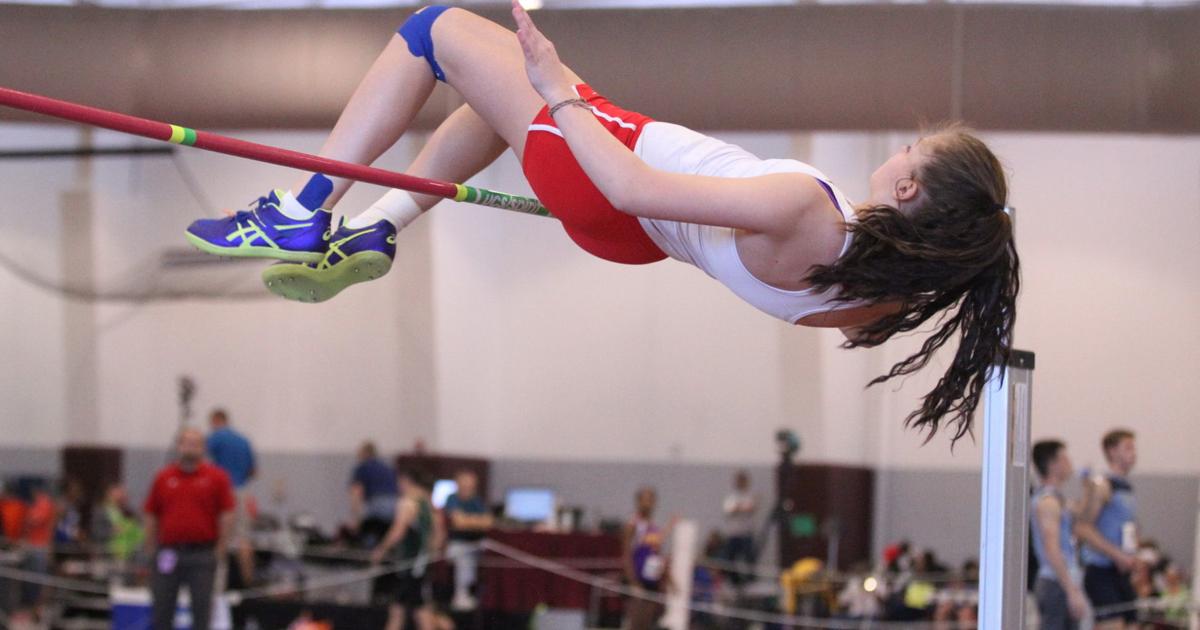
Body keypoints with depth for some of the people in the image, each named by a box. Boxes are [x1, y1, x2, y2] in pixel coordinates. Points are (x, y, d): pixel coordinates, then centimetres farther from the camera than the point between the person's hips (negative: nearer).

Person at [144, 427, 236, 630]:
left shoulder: (216, 478, 1)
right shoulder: (163, 478, 8)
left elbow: (227, 516, 0)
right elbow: (151, 516, 10)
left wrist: (220, 550, -5)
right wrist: (150, 551, 6)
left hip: (202, 553, -2)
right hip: (168, 551, 2)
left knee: (201, 607, 1)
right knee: (162, 607, 5)